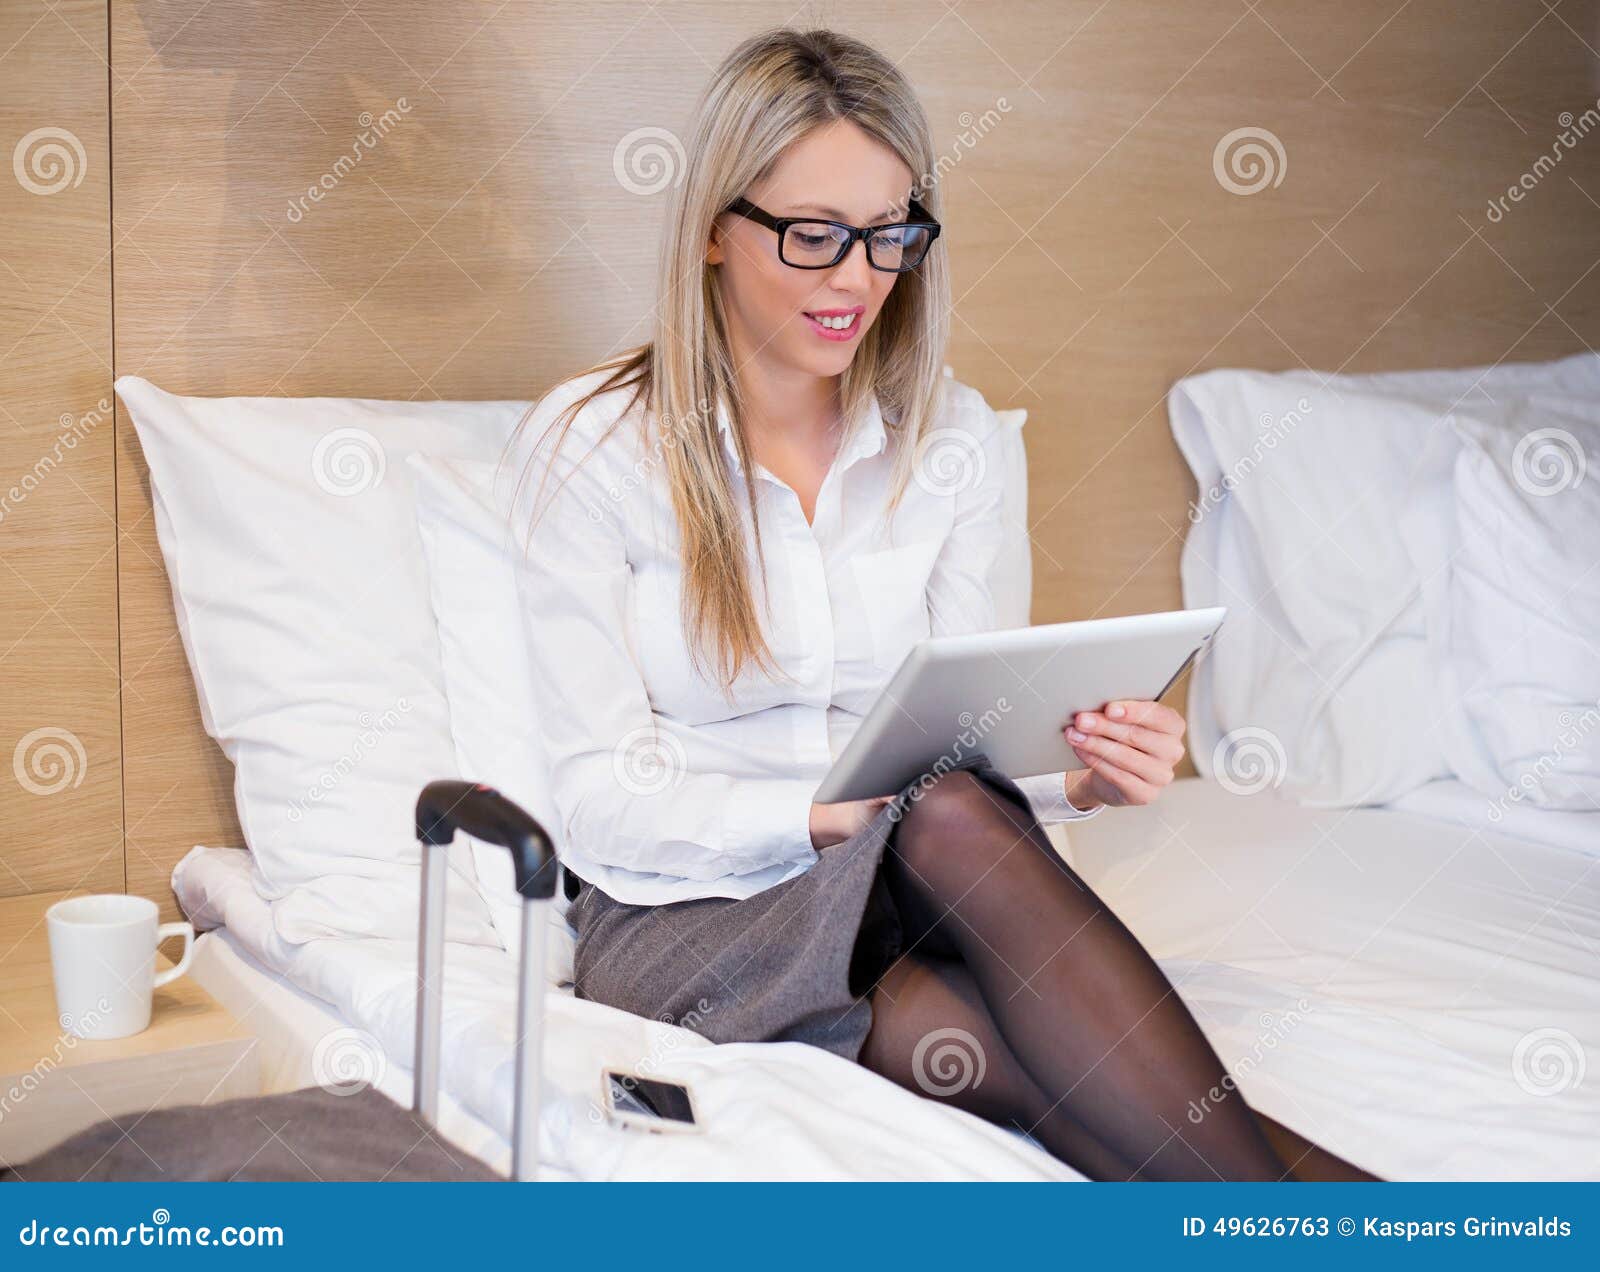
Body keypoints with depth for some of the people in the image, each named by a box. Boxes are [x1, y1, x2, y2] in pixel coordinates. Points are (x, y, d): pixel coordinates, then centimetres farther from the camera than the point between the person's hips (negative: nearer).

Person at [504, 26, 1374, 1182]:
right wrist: (825, 814, -26)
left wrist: (1074, 773, -17)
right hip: (687, 913, -3)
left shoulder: (953, 438, 5)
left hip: (919, 877, 3)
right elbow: (605, 793, -10)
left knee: (957, 816, -35)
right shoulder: (590, 445, -7)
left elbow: (966, 726, 6)